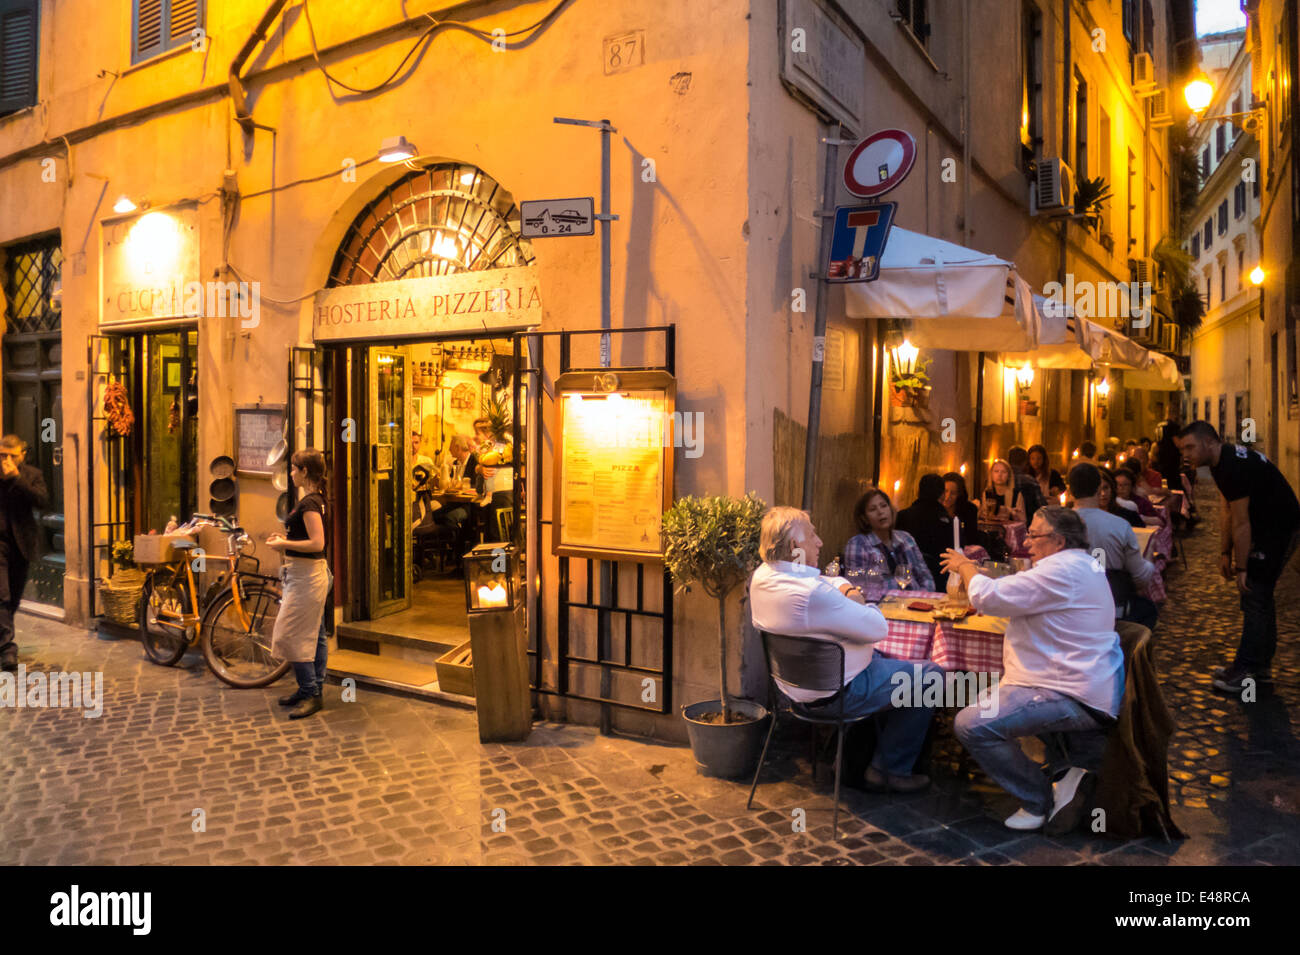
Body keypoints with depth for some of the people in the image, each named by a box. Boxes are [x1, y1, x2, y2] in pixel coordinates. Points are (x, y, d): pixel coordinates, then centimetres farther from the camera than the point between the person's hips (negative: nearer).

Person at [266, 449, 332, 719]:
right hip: (311, 573, 10)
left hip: (306, 574, -10)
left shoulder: (309, 502, -18)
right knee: (314, 635, 14)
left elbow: (317, 543, -25)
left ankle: (310, 694, 0)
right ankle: (314, 689, 22)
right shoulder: (316, 499, 13)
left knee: (292, 635, -6)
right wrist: (286, 538, 14)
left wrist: (284, 544, -16)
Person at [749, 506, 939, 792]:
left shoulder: (761, 577, -4)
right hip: (835, 696, -9)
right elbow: (879, 628, -25)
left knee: (880, 659, 31)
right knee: (929, 676, 5)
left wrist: (848, 591, -7)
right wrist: (859, 603, -6)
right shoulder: (813, 593, -34)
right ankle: (892, 770, 17)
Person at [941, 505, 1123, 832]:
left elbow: (987, 596, -20)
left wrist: (966, 566, 0)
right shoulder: (1078, 565, 18)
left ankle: (1039, 801, 0)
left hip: (1074, 696, -11)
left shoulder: (1061, 571, -18)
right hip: (1094, 686, 11)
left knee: (971, 725, -16)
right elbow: (1017, 598, 26)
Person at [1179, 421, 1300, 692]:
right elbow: (1229, 512, 11)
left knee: (1254, 596, -9)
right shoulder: (1222, 462, 6)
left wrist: (1241, 568, -17)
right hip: (1266, 526, 11)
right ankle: (1260, 664, 25)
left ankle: (1247, 671, -3)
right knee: (1258, 594, 15)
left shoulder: (1235, 466, -26)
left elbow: (1241, 523, -23)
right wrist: (1224, 553, 10)